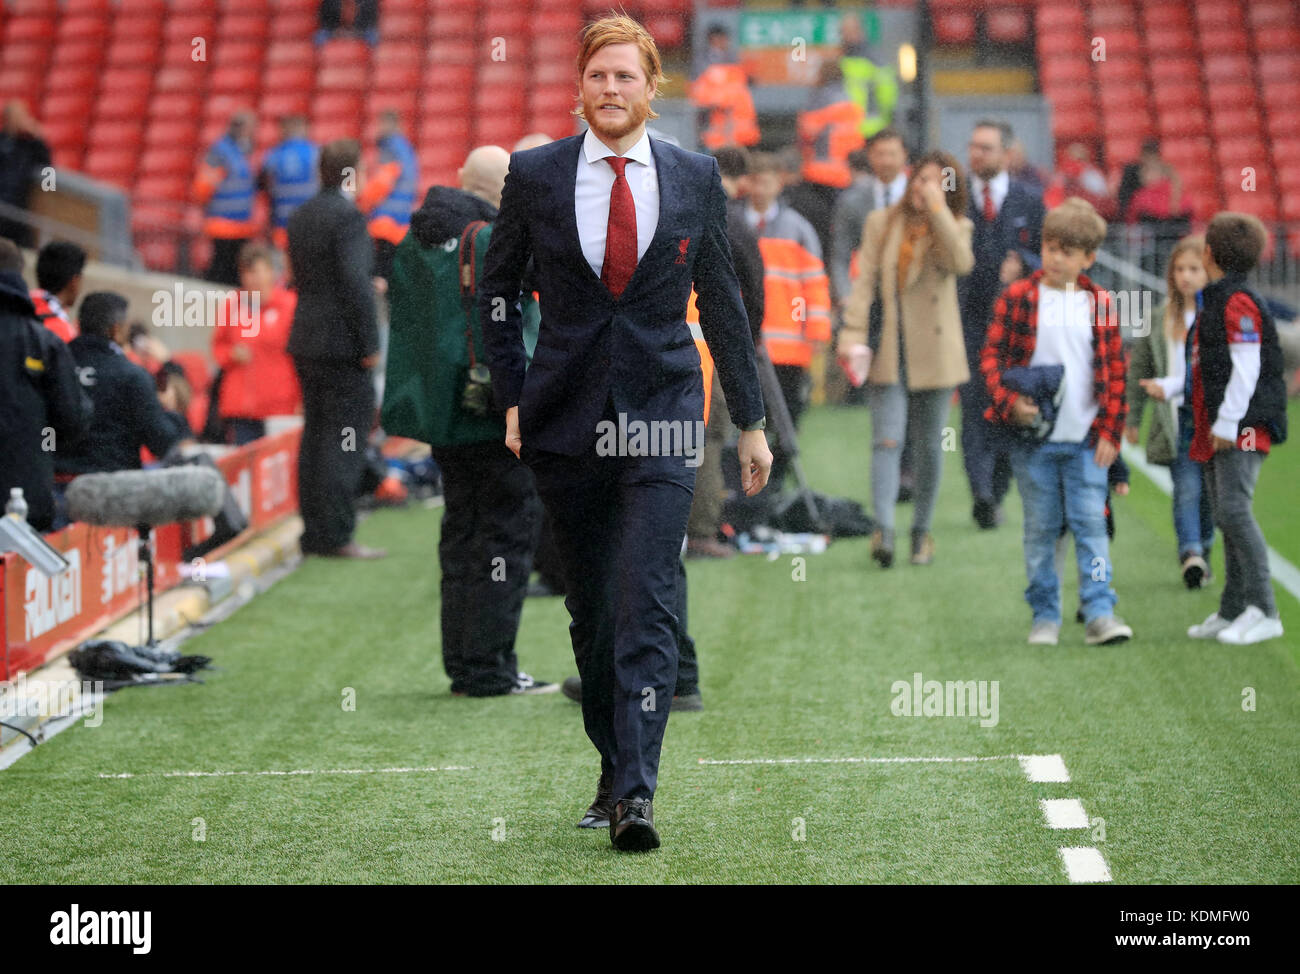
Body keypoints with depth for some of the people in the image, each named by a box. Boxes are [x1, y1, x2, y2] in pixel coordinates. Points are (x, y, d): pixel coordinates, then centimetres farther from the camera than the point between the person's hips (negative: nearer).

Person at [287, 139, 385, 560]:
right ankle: (337, 536, -8)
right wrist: (369, 343, -15)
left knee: (315, 435, 13)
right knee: (346, 439, -6)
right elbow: (355, 283, -18)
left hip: (305, 342, 9)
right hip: (342, 345, -9)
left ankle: (313, 532, 16)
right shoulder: (348, 216, -14)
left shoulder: (299, 217, 13)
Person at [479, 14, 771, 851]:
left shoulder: (696, 178, 3)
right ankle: (614, 771, 24)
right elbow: (499, 288, 12)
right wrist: (512, 397, 4)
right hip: (567, 416, 1)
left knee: (649, 604, -12)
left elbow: (722, 302, 10)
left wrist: (751, 421, 11)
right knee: (590, 607, 9)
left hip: (662, 416, -1)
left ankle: (637, 794, -17)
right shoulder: (536, 176, 3)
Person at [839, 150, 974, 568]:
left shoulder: (953, 227, 4)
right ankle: (883, 528, -22)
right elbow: (865, 281, 3)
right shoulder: (881, 223, 8)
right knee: (887, 440, -11)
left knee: (929, 446, 6)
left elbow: (960, 262, -18)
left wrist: (937, 208, -18)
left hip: (934, 355, 0)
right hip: (888, 353, 0)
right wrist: (853, 334, -8)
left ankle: (922, 531, 18)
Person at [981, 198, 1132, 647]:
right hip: (1033, 438, -1)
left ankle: (1099, 613, -4)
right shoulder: (1018, 298, 0)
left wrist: (1110, 431, 1)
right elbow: (992, 356, 0)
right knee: (1040, 527, 5)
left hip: (1086, 440, 1)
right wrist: (1009, 402, -16)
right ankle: (1045, 615, 12)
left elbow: (1114, 370, 8)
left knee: (1091, 522, -4)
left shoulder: (1099, 304, 6)